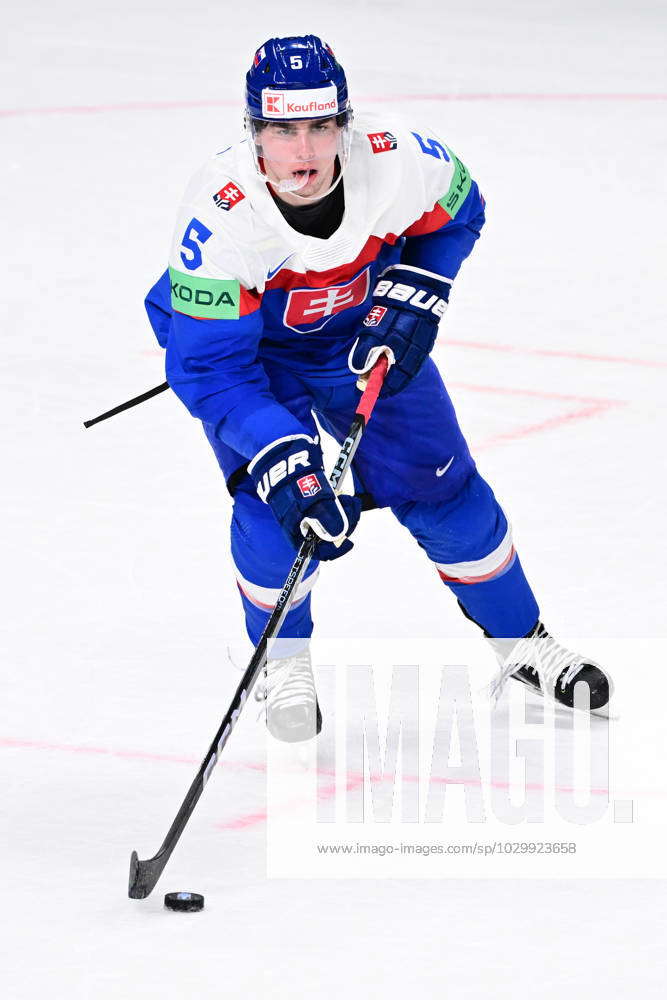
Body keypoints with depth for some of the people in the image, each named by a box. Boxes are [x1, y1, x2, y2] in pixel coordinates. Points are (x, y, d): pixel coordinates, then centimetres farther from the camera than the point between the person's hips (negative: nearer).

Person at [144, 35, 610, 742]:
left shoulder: (400, 159, -30)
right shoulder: (219, 216, -38)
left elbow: (456, 214, -4)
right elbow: (209, 366, -34)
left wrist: (411, 298, -18)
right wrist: (282, 463, -43)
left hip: (366, 331, 3)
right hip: (248, 343, -3)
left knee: (440, 486, 2)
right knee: (275, 506, -19)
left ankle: (521, 643, 24)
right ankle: (283, 663, 9)